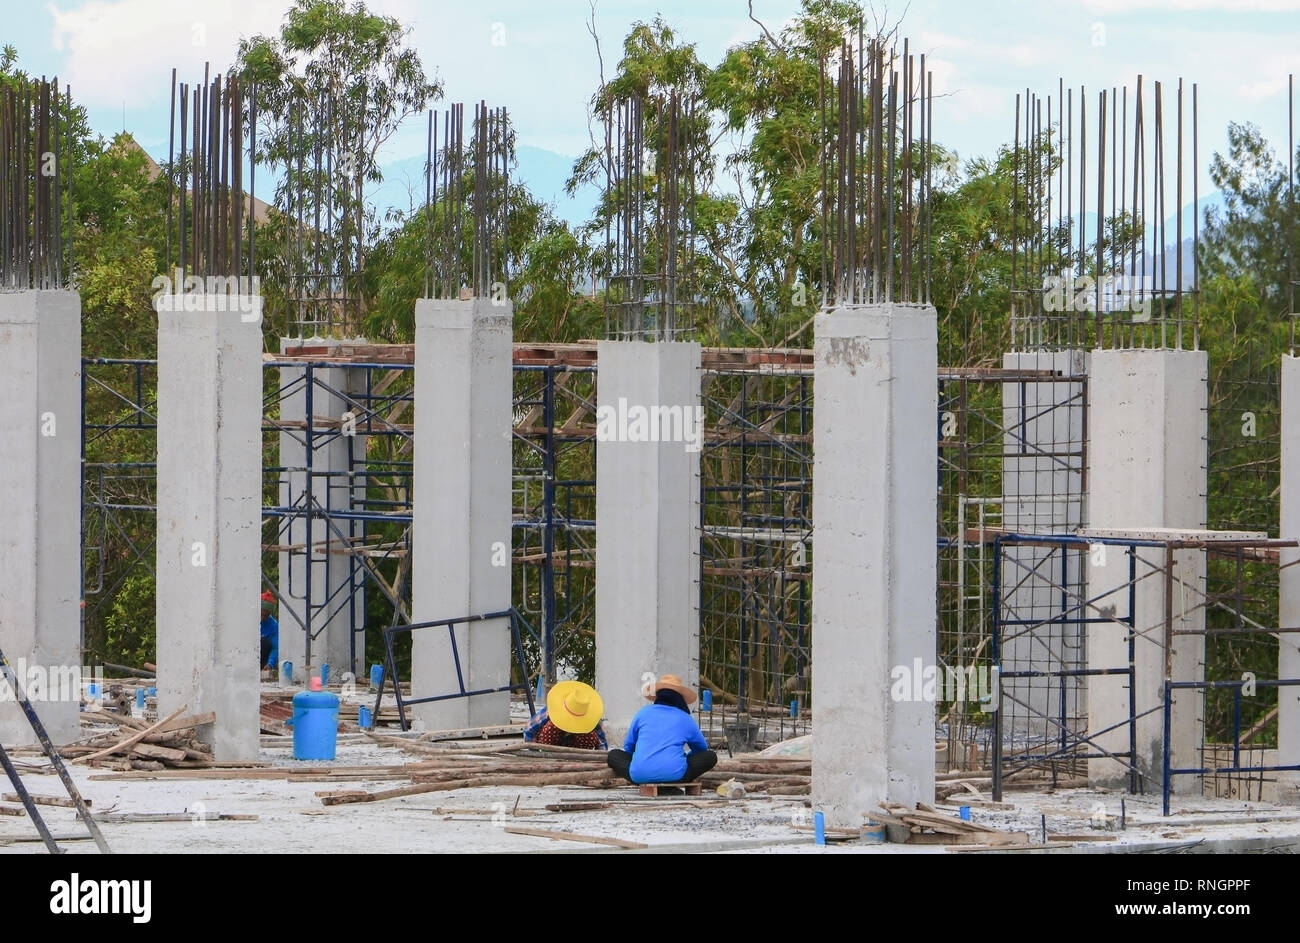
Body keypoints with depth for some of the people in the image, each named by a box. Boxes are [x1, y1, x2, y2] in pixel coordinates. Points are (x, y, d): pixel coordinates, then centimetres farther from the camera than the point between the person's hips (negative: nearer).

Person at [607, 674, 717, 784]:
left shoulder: (643, 713, 14)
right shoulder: (686, 719, 13)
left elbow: (628, 746, 23)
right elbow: (702, 748, 30)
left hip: (639, 775, 1)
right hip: (674, 775, -1)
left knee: (613, 755, 29)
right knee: (711, 756, 17)